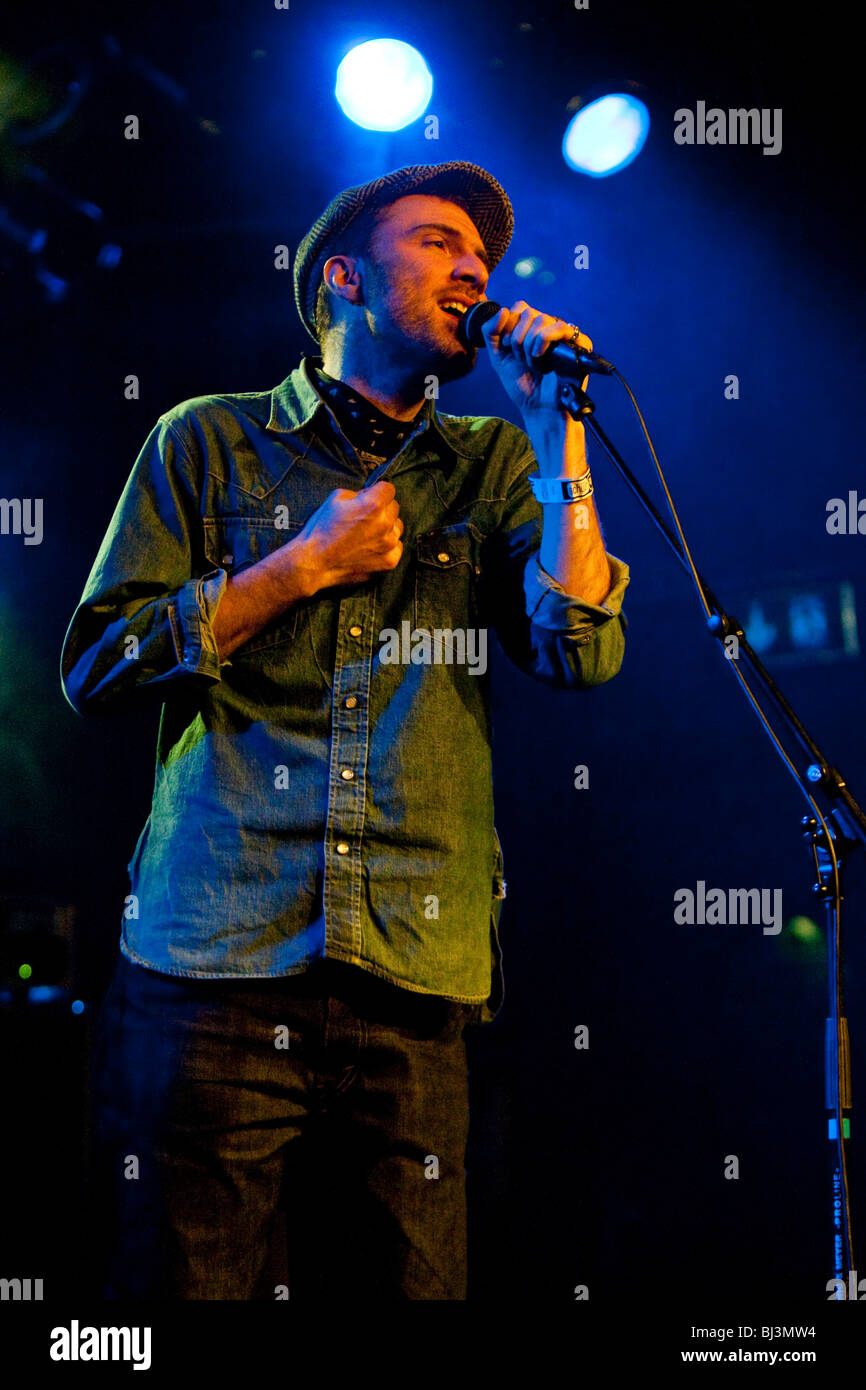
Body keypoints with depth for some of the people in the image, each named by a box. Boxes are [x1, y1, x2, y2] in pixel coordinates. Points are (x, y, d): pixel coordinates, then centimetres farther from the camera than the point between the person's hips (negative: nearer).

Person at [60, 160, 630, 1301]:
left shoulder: (493, 468, 17)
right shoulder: (211, 441, 11)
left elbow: (582, 655, 2)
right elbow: (96, 666, 4)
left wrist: (559, 434, -1)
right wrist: (305, 567, -2)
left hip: (413, 984, 2)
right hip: (211, 962, -2)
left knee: (400, 1285, 2)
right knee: (178, 1282, -1)